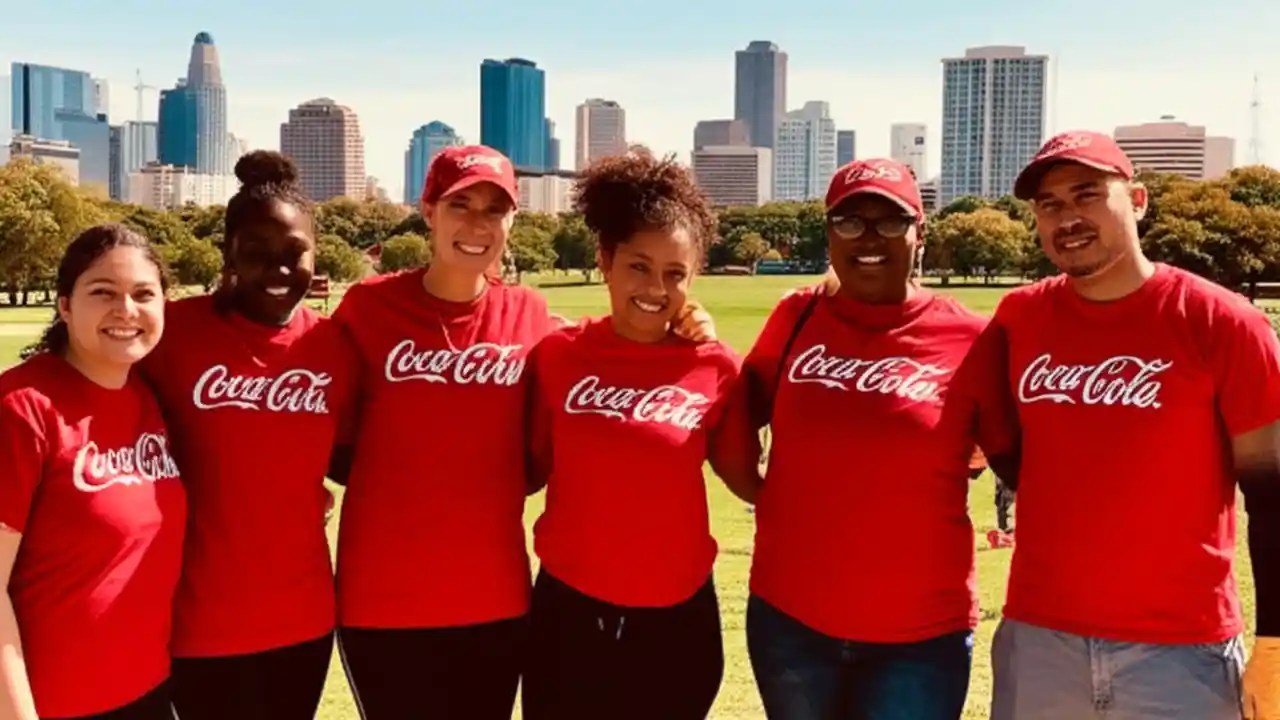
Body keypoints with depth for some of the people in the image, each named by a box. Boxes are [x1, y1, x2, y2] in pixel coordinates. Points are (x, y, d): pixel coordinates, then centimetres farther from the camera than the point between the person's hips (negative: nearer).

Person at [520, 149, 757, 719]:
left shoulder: (716, 367, -6)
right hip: (569, 610, 0)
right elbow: (531, 470, 5)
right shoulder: (558, 354, -5)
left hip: (676, 618, 0)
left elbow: (743, 478, 3)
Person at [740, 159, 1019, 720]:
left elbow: (1019, 462, 0)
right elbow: (742, 411, 10)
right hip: (789, 618, 3)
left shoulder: (970, 339, -8)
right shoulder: (797, 316, -1)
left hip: (920, 634, -2)